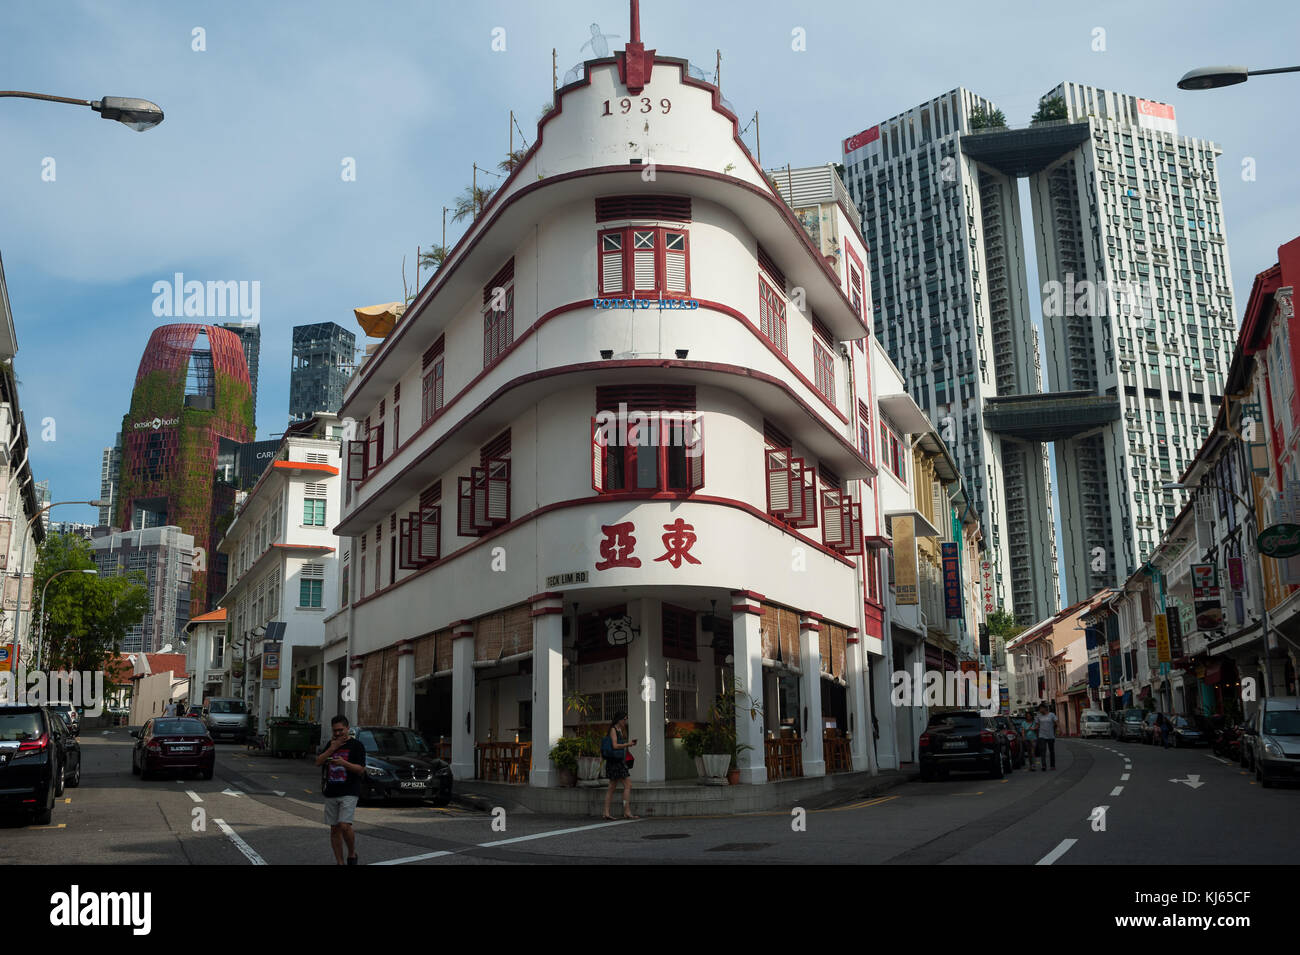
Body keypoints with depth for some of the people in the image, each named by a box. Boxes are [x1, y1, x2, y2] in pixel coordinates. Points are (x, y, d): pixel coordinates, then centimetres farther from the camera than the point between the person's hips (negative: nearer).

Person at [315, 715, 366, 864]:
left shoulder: (356, 745, -2)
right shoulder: (331, 744, 15)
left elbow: (361, 770, -8)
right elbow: (318, 762, 4)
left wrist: (344, 763, -23)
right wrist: (332, 748, -7)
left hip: (349, 793, -6)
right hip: (331, 793, 6)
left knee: (344, 826, -18)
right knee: (334, 829, 6)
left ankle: (352, 854, 4)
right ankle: (340, 862, 13)